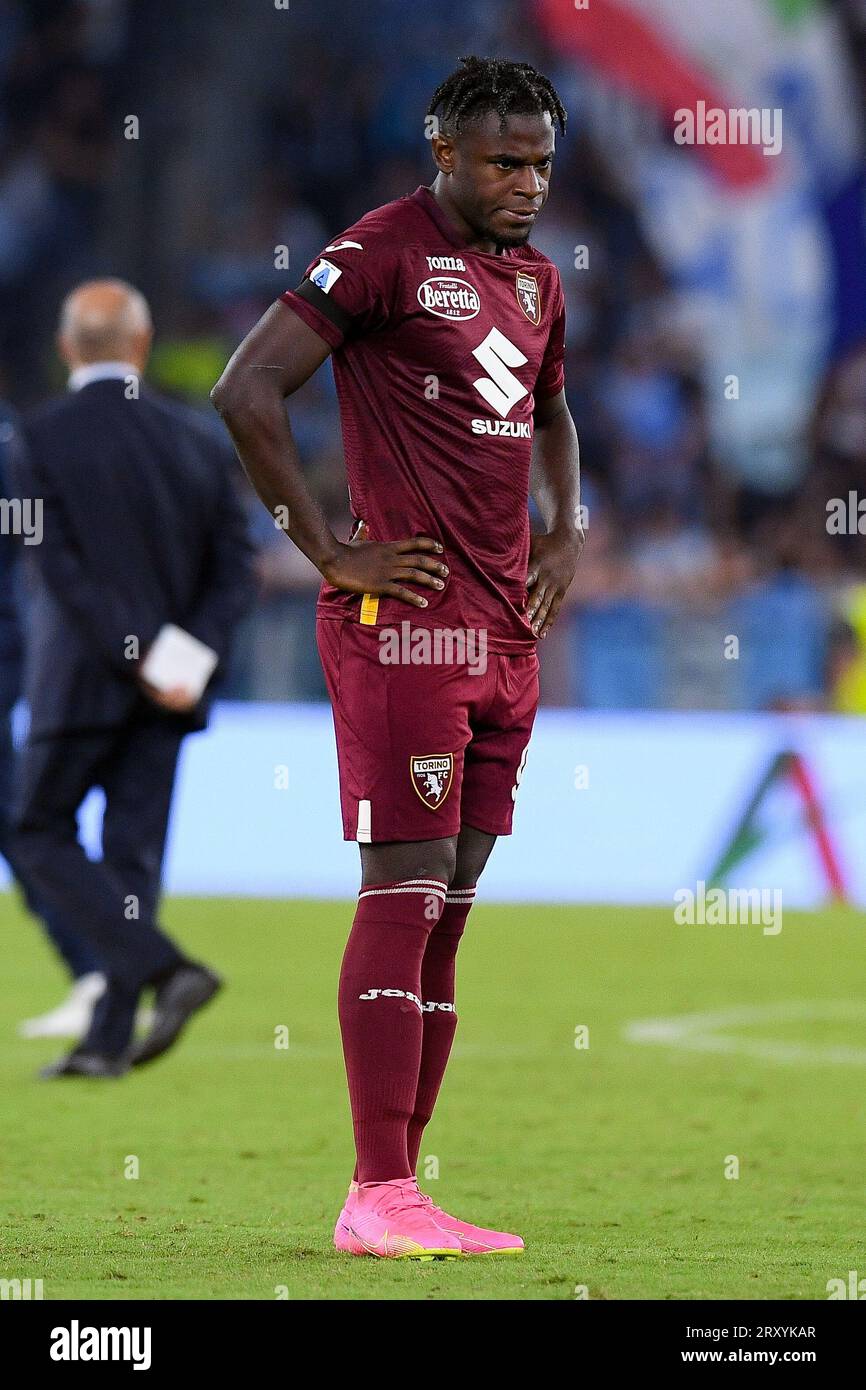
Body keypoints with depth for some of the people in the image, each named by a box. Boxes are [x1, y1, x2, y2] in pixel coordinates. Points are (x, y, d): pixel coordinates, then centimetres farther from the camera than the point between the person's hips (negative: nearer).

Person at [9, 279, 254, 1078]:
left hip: (82, 681, -4)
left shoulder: (43, 440, -9)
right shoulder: (194, 440, 4)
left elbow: (61, 567, -15)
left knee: (41, 837, 7)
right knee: (134, 853, 9)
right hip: (166, 691, 4)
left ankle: (166, 969, -11)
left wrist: (136, 659, -14)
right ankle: (109, 1040, 7)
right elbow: (235, 567, 0)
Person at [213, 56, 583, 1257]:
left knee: (447, 912, 7)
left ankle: (398, 1183, 10)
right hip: (405, 622, -8)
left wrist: (564, 538, 19)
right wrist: (329, 550, -14)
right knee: (405, 894, -11)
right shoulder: (383, 252, -9)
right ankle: (380, 1196, -11)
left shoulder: (535, 277, 17)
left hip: (504, 632, 8)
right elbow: (247, 393, -15)